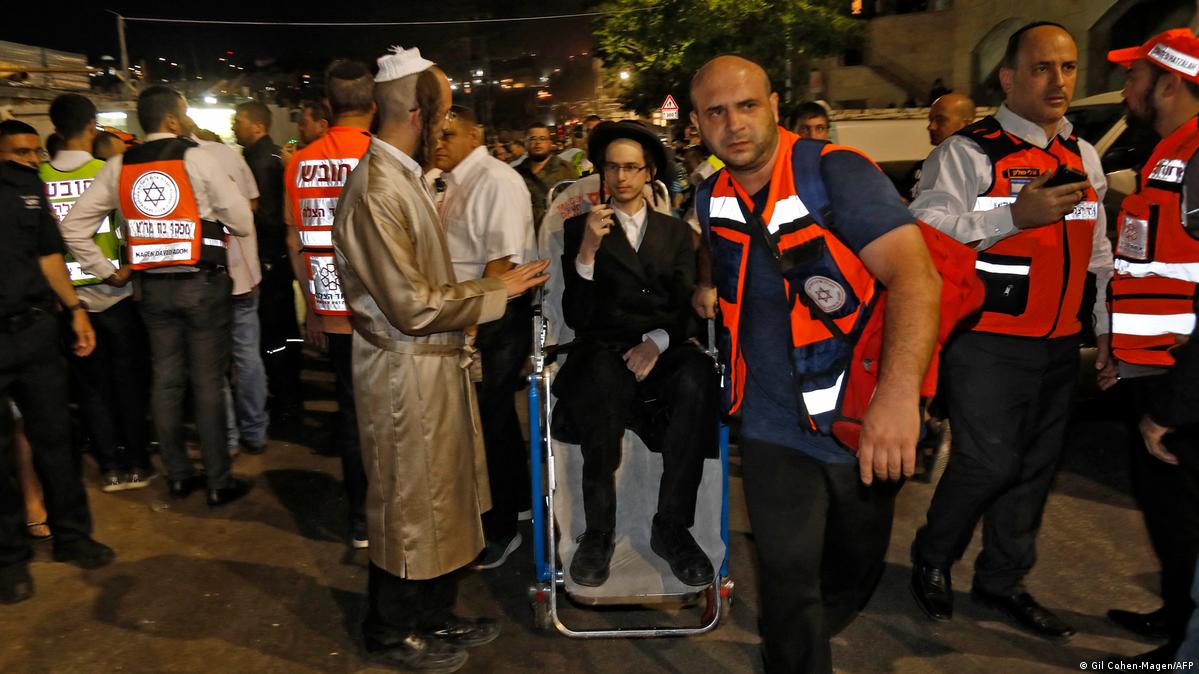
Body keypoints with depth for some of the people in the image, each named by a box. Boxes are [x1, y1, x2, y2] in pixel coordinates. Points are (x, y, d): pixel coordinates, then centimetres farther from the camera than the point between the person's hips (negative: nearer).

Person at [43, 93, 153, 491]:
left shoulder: (40, 178, -2)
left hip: (69, 295, 2)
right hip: (114, 293, -2)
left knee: (91, 384, 11)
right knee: (129, 379, 9)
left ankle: (110, 467, 16)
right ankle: (136, 464, 14)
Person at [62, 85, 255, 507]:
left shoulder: (117, 167, 5)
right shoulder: (197, 159, -9)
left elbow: (74, 226, 5)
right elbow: (243, 223, -9)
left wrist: (106, 272, 12)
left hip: (152, 287, 5)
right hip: (202, 283, -4)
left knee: (165, 381, 13)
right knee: (208, 383, 1)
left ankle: (178, 474, 24)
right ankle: (218, 482, 8)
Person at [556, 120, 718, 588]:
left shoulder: (677, 233, 20)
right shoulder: (579, 228, 12)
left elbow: (688, 306, 8)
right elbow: (576, 318, 2)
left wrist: (657, 340, -13)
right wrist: (587, 251, -13)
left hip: (664, 351, 2)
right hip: (604, 351, -1)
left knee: (697, 380, -34)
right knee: (601, 387, -38)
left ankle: (671, 527, -20)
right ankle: (598, 531, -20)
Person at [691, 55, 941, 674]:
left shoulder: (837, 173, -17)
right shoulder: (712, 198, 2)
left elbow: (915, 274, -31)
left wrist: (899, 393, -43)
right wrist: (708, 285, 8)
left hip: (866, 422, -2)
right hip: (775, 426, 3)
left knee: (857, 563, 19)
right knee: (788, 581, 4)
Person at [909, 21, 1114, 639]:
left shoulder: (1084, 157, 14)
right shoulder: (968, 152, -8)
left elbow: (1097, 252, 21)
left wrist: (1106, 329, 18)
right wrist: (1016, 215, -23)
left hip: (1058, 346, 7)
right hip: (986, 342, -7)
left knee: (1036, 465, 13)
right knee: (991, 461, -10)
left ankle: (1002, 581, 31)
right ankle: (932, 558, 18)